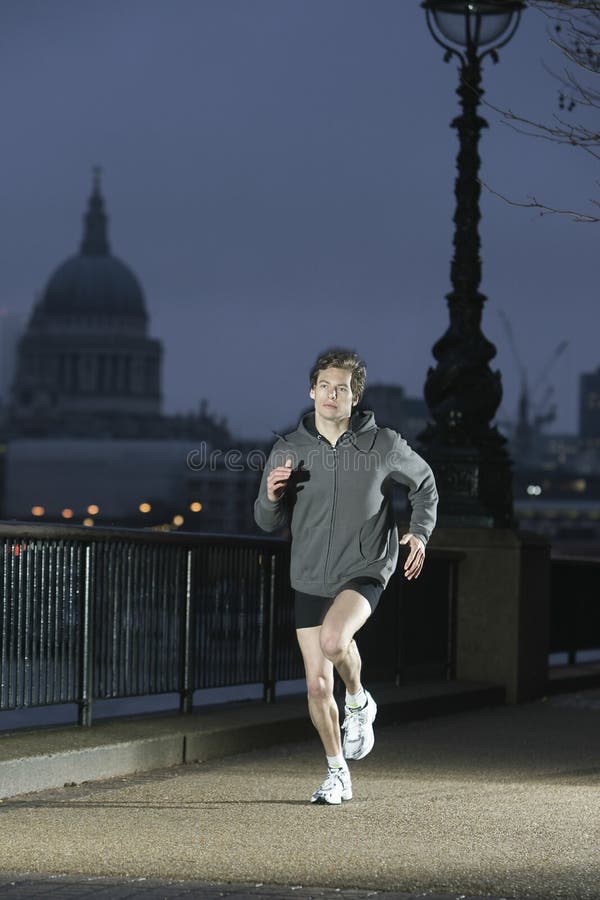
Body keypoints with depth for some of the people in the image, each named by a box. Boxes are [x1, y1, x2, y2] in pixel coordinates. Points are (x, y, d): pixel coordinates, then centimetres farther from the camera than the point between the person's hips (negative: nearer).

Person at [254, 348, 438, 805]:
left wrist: (420, 532, -4)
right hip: (310, 579, 3)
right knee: (318, 686, 5)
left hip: (365, 571, -3)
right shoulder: (288, 451, -3)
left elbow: (424, 483, 12)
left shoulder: (383, 445, -7)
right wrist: (271, 495, -17)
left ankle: (359, 702, 0)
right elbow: (270, 522, 6)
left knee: (334, 640, -32)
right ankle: (337, 774, 25)